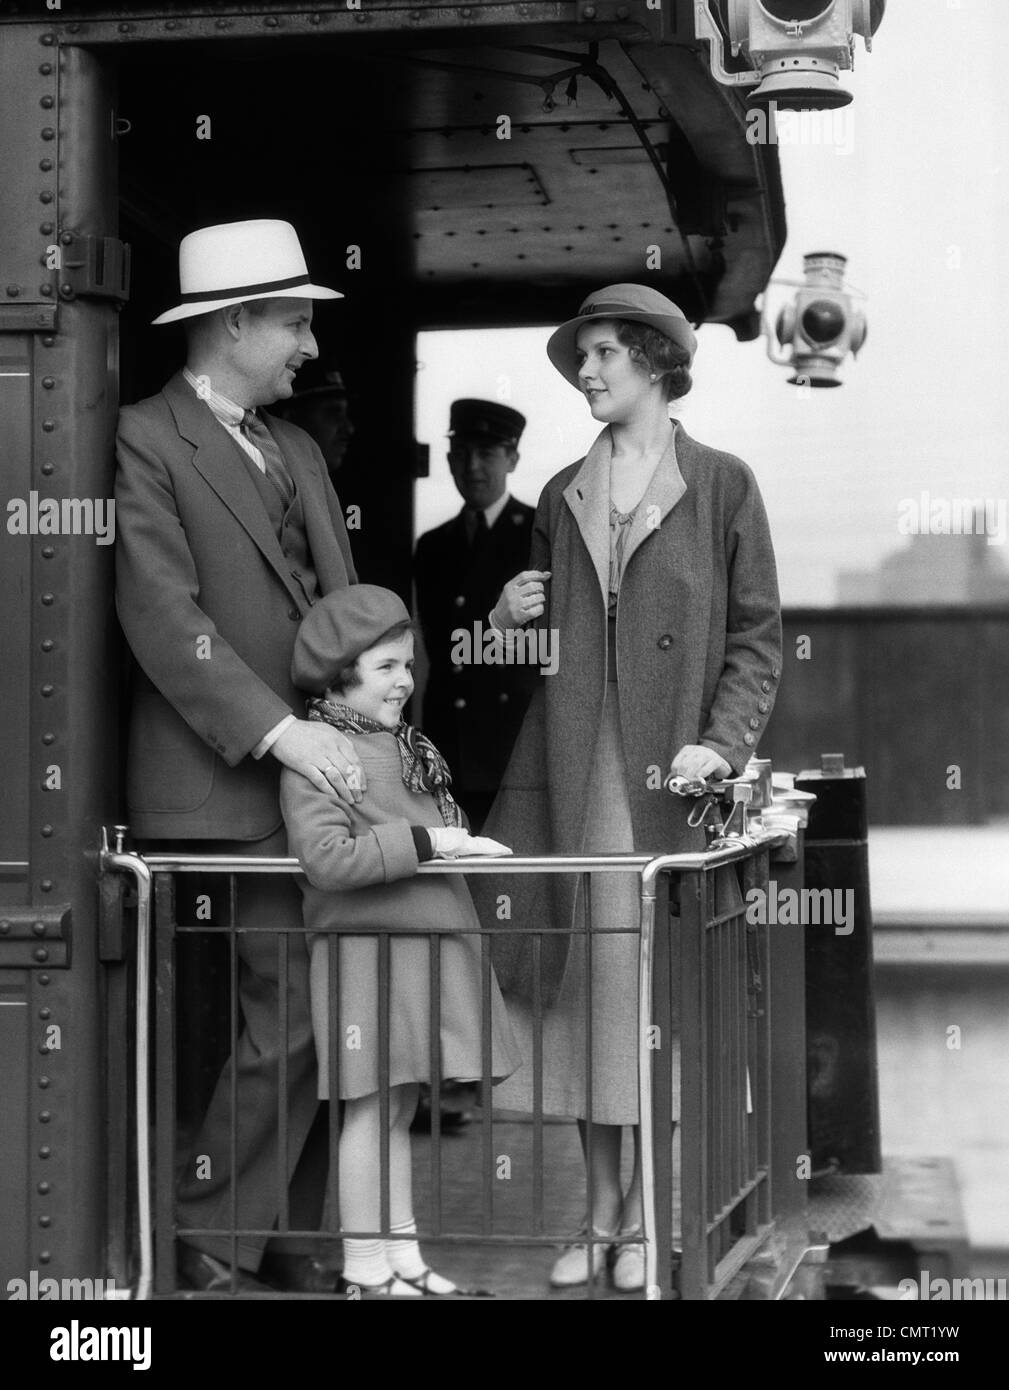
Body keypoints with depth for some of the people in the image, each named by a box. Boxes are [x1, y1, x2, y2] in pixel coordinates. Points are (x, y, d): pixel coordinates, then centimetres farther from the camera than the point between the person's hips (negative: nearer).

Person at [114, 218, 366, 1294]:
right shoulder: (146, 440, -6)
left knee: (326, 1015, 5)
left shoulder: (297, 452, 20)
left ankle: (290, 1233, 15)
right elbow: (164, 617, -14)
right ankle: (208, 1237, 5)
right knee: (292, 1015, -10)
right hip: (226, 787, -7)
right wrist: (278, 731, -20)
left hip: (323, 766, 7)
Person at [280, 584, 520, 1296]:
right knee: (373, 1109, -2)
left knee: (399, 1109, 14)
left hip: (431, 942, 8)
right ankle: (366, 1271, 7)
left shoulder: (409, 747, 16)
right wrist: (427, 842, -21)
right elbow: (328, 859, -23)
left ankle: (404, 1259, 21)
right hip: (368, 951, -8)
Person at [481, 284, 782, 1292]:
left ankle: (649, 1215, 10)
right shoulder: (561, 498, 15)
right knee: (583, 981, 4)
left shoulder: (721, 486, 3)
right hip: (575, 776, 4)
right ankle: (600, 1210, 14)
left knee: (660, 988, -1)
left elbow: (756, 636, 1)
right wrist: (511, 618, 1)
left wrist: (722, 744, -11)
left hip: (672, 774, -4)